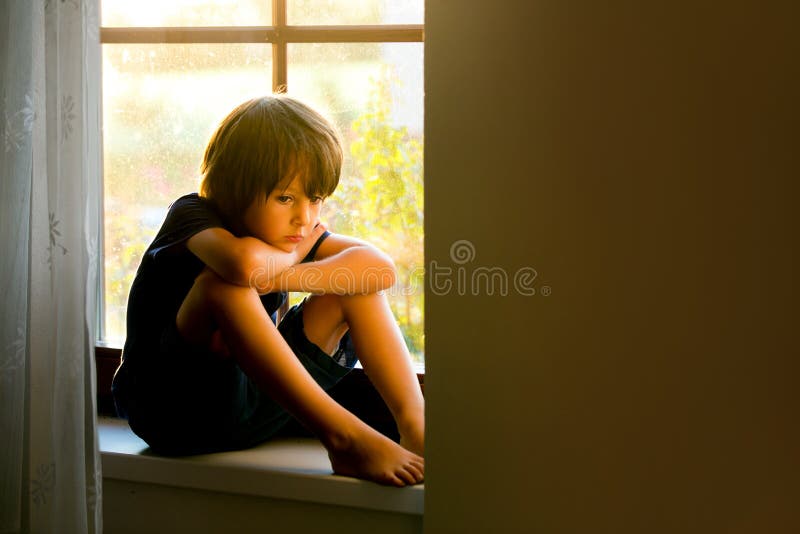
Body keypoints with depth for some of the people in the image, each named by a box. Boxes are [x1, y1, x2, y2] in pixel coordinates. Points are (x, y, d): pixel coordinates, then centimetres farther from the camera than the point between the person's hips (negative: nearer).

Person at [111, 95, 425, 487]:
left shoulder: (297, 231, 2)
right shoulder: (191, 215, -15)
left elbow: (380, 267, -15)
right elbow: (244, 263, -40)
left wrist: (285, 277, -26)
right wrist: (290, 258, -17)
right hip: (170, 410, -6)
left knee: (353, 283, -3)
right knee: (223, 284, -34)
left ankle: (414, 424, -21)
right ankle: (342, 436, -37)